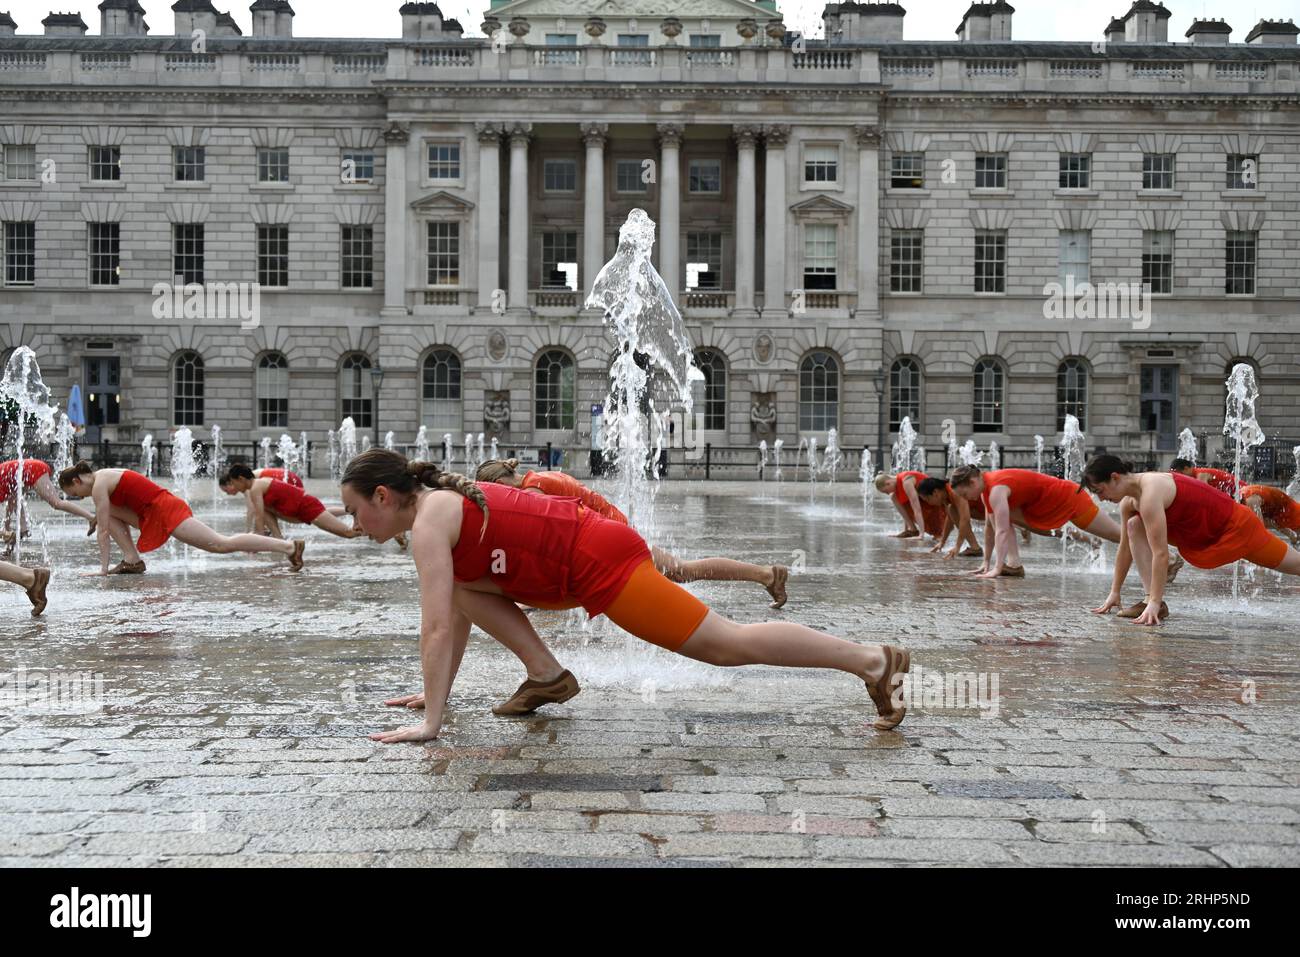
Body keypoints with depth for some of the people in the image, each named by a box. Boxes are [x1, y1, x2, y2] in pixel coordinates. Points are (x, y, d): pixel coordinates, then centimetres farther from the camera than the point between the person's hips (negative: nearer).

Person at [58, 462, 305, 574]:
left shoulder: (98, 487, -9)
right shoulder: (106, 477, 20)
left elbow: (104, 531, -11)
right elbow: (120, 521, 26)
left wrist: (103, 568, -6)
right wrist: (129, 551, 28)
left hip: (165, 511, -10)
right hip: (162, 509, 10)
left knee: (220, 544, -13)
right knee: (107, 514, 13)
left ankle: (289, 546, -18)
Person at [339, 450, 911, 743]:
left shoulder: (429, 522, -14)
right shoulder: (441, 504, 15)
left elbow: (437, 627, -20)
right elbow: (460, 614, 22)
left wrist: (431, 722, -17)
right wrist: (437, 691, 24)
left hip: (599, 561, -10)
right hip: (585, 555, 10)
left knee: (727, 645, -6)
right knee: (463, 584, 12)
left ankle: (870, 658, -1)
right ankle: (543, 670, 9)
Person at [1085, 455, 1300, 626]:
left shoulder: (1150, 494, -36)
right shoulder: (1128, 502, -8)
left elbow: (1161, 554, -37)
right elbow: (1125, 548, 3)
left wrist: (1155, 602, -35)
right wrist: (1114, 593, 6)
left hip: (1236, 525, -8)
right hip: (1198, 536, 8)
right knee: (1134, 527, -11)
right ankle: (1150, 601, -12)